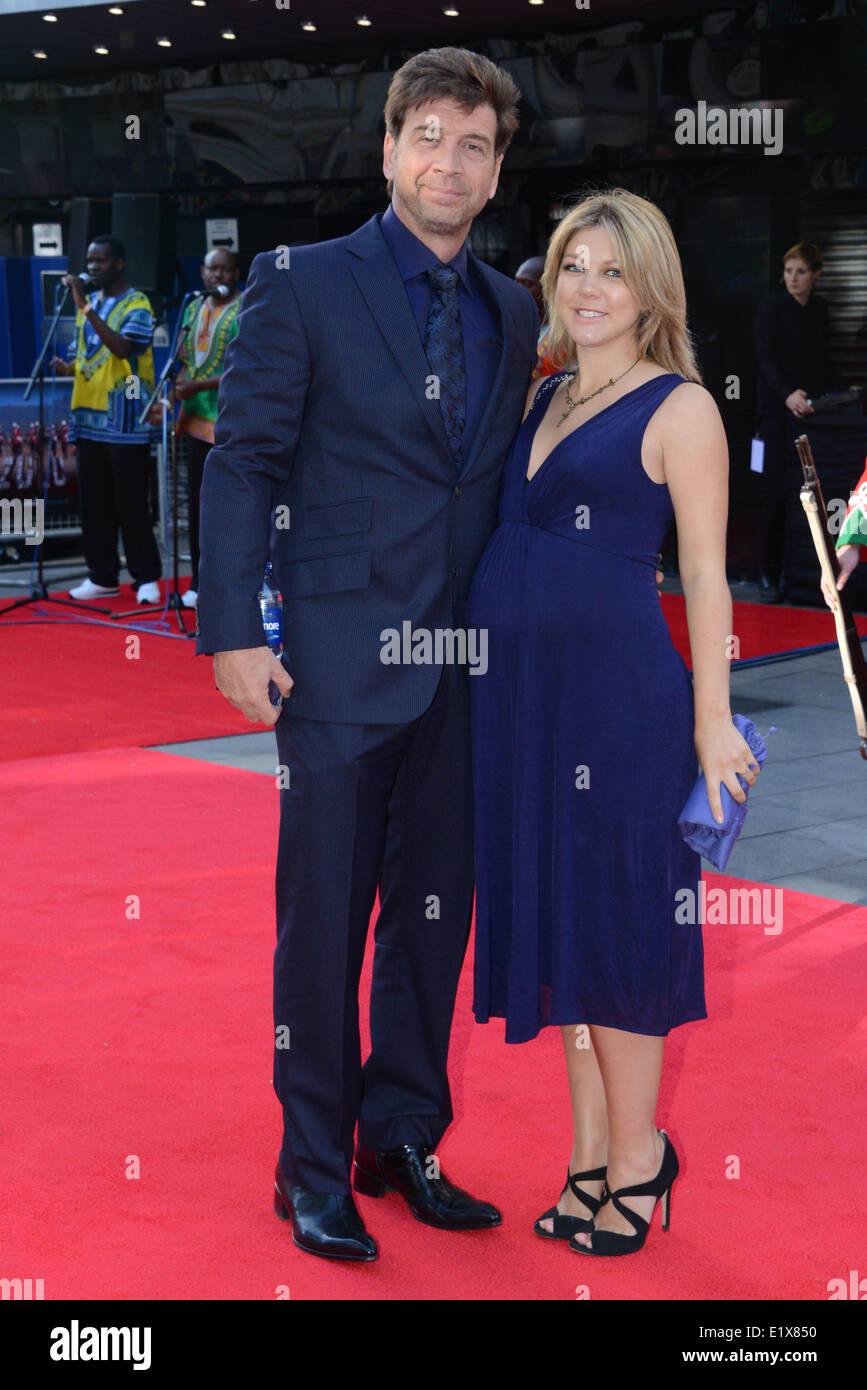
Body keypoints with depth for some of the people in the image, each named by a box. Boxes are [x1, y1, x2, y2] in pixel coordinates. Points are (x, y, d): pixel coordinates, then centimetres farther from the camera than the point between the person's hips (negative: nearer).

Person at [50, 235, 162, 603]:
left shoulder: (136, 305, -5)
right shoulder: (88, 303, 15)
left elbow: (122, 347, -22)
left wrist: (86, 308, -24)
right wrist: (66, 366, -1)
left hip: (125, 421, -6)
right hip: (90, 418, 7)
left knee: (132, 504, -4)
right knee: (94, 504, 8)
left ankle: (146, 577, 4)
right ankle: (102, 576, 15)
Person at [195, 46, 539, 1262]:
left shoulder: (512, 313, 11)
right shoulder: (303, 285, -3)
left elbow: (501, 483, 14)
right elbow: (243, 465, -5)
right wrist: (234, 631, -11)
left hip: (467, 666, 5)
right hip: (342, 659, -5)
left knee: (435, 914, 12)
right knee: (323, 922, 3)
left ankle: (402, 1141, 28)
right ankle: (314, 1169, 18)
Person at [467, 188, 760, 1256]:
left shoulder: (679, 407, -5)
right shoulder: (542, 396, 15)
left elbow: (705, 573, -7)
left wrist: (711, 718, -11)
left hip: (617, 686, -7)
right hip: (521, 686, 7)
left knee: (613, 917, 0)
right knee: (554, 909, 11)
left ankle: (635, 1158, 15)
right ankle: (590, 1154, 23)